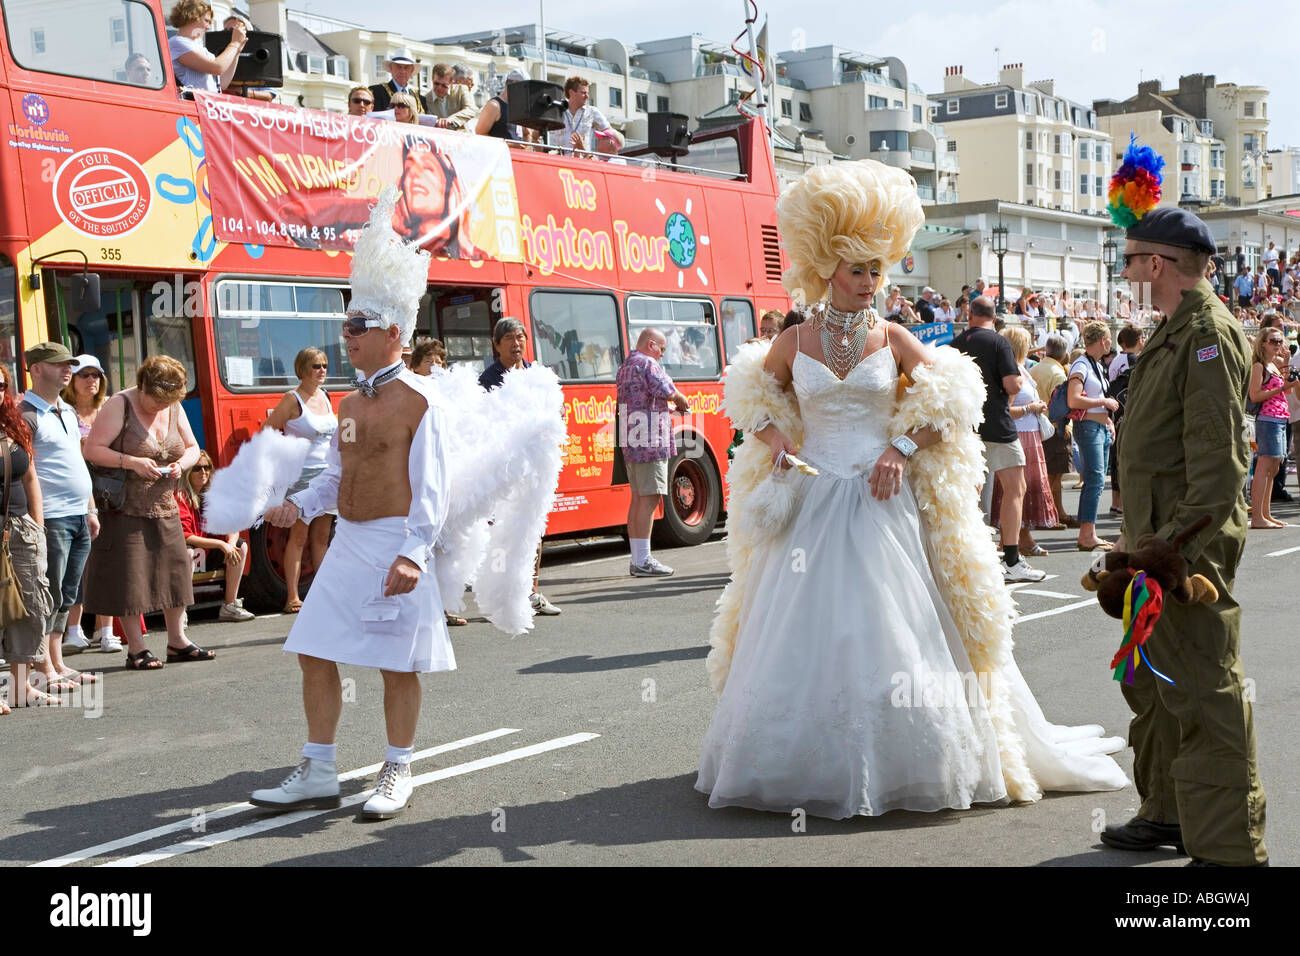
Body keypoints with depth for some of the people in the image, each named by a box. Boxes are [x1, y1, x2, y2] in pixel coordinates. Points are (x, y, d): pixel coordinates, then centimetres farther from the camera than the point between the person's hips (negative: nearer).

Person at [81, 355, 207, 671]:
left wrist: (182, 464, -5)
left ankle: (177, 641, 19)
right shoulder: (119, 406, -10)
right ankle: (136, 649, 4)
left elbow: (192, 448, 17)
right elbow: (92, 450, -14)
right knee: (129, 574, -5)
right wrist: (132, 462, -24)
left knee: (175, 568, 7)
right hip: (125, 508, -6)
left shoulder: (174, 408, 7)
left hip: (164, 506, 6)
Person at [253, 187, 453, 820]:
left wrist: (414, 553, -24)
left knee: (398, 665, 2)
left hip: (396, 546, -7)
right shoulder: (350, 404, 13)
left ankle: (397, 774, 18)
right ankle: (318, 775, 16)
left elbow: (432, 489, -14)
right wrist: (300, 505, 2)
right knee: (314, 653, 6)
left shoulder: (420, 401, -10)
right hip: (347, 542, 8)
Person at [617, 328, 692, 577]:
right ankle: (643, 561, -11)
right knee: (649, 499, -9)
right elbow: (667, 391, -19)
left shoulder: (625, 366, 21)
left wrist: (669, 408, 19)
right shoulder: (648, 364, -8)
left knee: (637, 498, 11)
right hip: (650, 440, -10)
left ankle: (637, 560, 13)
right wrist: (681, 401, 2)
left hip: (630, 442, 10)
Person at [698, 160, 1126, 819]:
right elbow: (755, 398, 18)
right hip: (812, 503, 1)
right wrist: (778, 446, 0)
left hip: (881, 503, -1)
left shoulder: (892, 339, 2)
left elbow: (951, 395, 3)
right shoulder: (792, 343, 4)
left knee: (887, 629, -2)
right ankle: (808, 764, 13)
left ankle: (896, 763, 9)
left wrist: (903, 448, -8)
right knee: (807, 632, 1)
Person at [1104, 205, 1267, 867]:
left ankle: (1229, 846, 1)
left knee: (1202, 692, -6)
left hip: (1188, 543, -11)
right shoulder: (1172, 331, 15)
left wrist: (1179, 544, -26)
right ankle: (1170, 814, 33)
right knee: (1151, 680, 19)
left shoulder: (1209, 334, -16)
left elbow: (1217, 458, -22)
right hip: (1156, 539, 11)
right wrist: (1144, 541, 19)